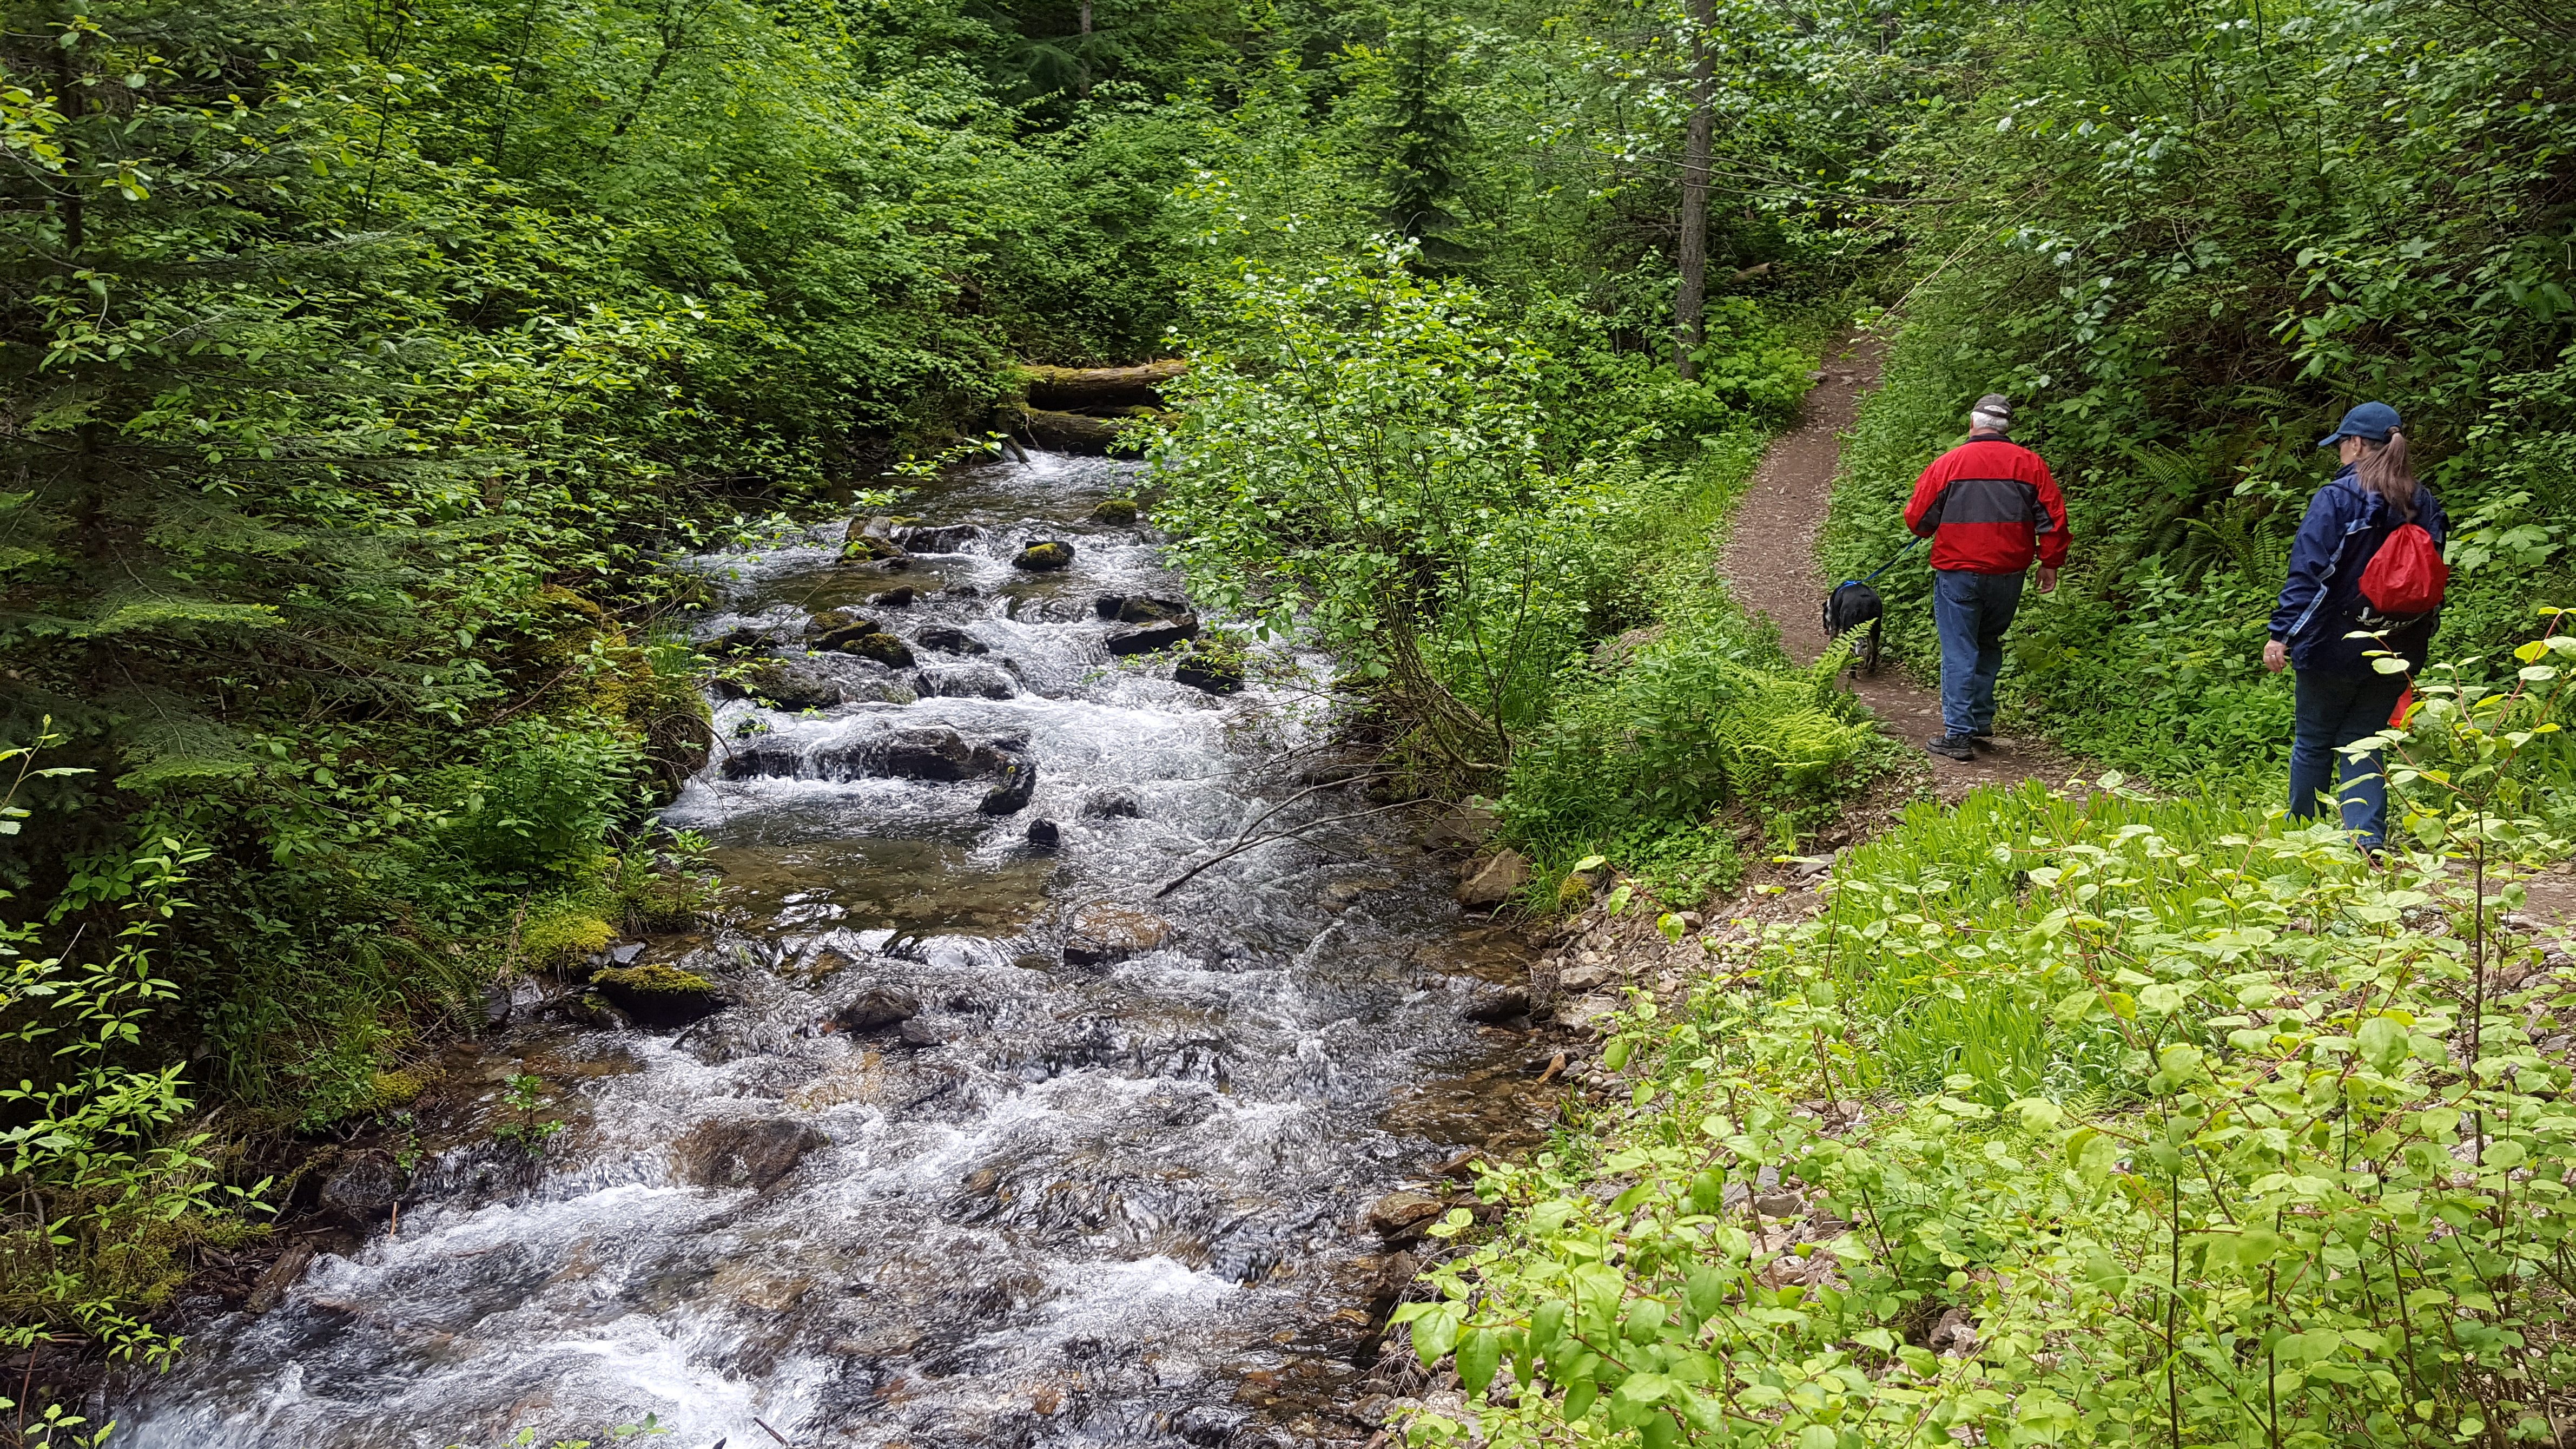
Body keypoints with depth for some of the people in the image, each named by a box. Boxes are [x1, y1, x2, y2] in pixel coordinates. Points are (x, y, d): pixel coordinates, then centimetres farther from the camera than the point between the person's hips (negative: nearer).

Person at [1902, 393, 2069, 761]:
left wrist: (1933, 532, 20)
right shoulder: (2030, 464, 2)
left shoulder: (1947, 464, -6)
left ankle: (1958, 735, -2)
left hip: (1958, 572, -3)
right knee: (1988, 647, 19)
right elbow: (2053, 518, 1)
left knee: (1959, 652, 0)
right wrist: (2050, 563, 10)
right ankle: (1981, 725, 23)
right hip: (2008, 575, 4)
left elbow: (1917, 519, -1)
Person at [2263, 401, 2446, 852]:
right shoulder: (2425, 505, 6)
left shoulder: (2336, 498, -12)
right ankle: (2369, 841, -4)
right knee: (2361, 743, 10)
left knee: (2314, 743, 10)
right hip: (2397, 652, 5)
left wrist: (2281, 634, -16)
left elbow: (2307, 573, -17)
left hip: (2336, 645, -5)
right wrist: (2418, 641, 22)